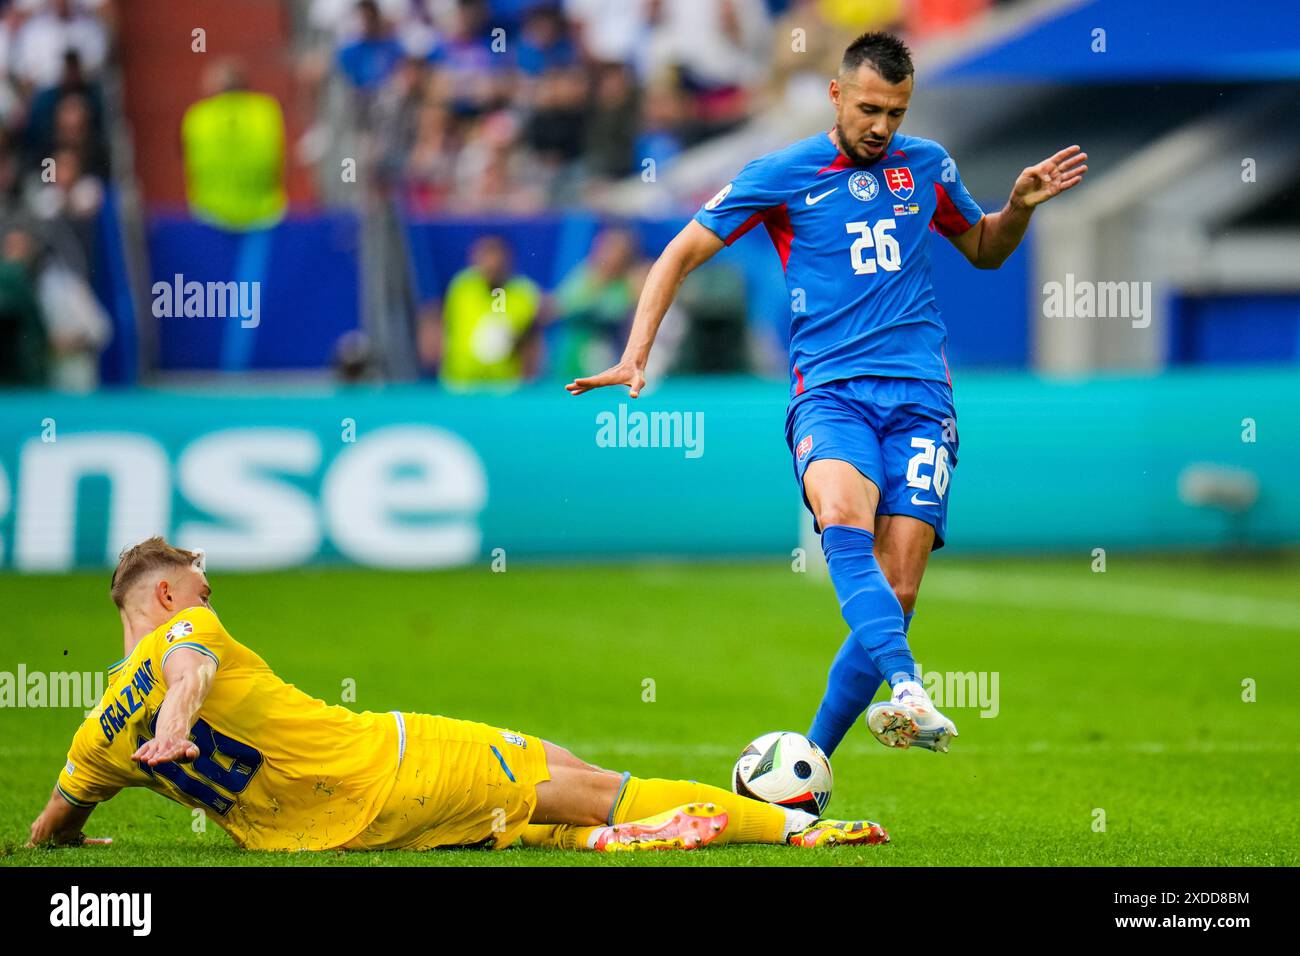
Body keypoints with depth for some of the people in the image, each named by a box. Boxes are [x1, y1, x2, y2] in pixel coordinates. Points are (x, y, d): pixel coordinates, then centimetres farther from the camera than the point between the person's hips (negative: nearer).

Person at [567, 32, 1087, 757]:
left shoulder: (926, 165, 16)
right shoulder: (782, 175, 6)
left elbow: (985, 250, 33)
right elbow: (681, 255, 10)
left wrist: (1021, 206, 12)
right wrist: (636, 357, 0)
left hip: (921, 396, 3)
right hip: (830, 390, -3)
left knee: (895, 590, -9)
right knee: (845, 521, -35)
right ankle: (907, 691, -51)